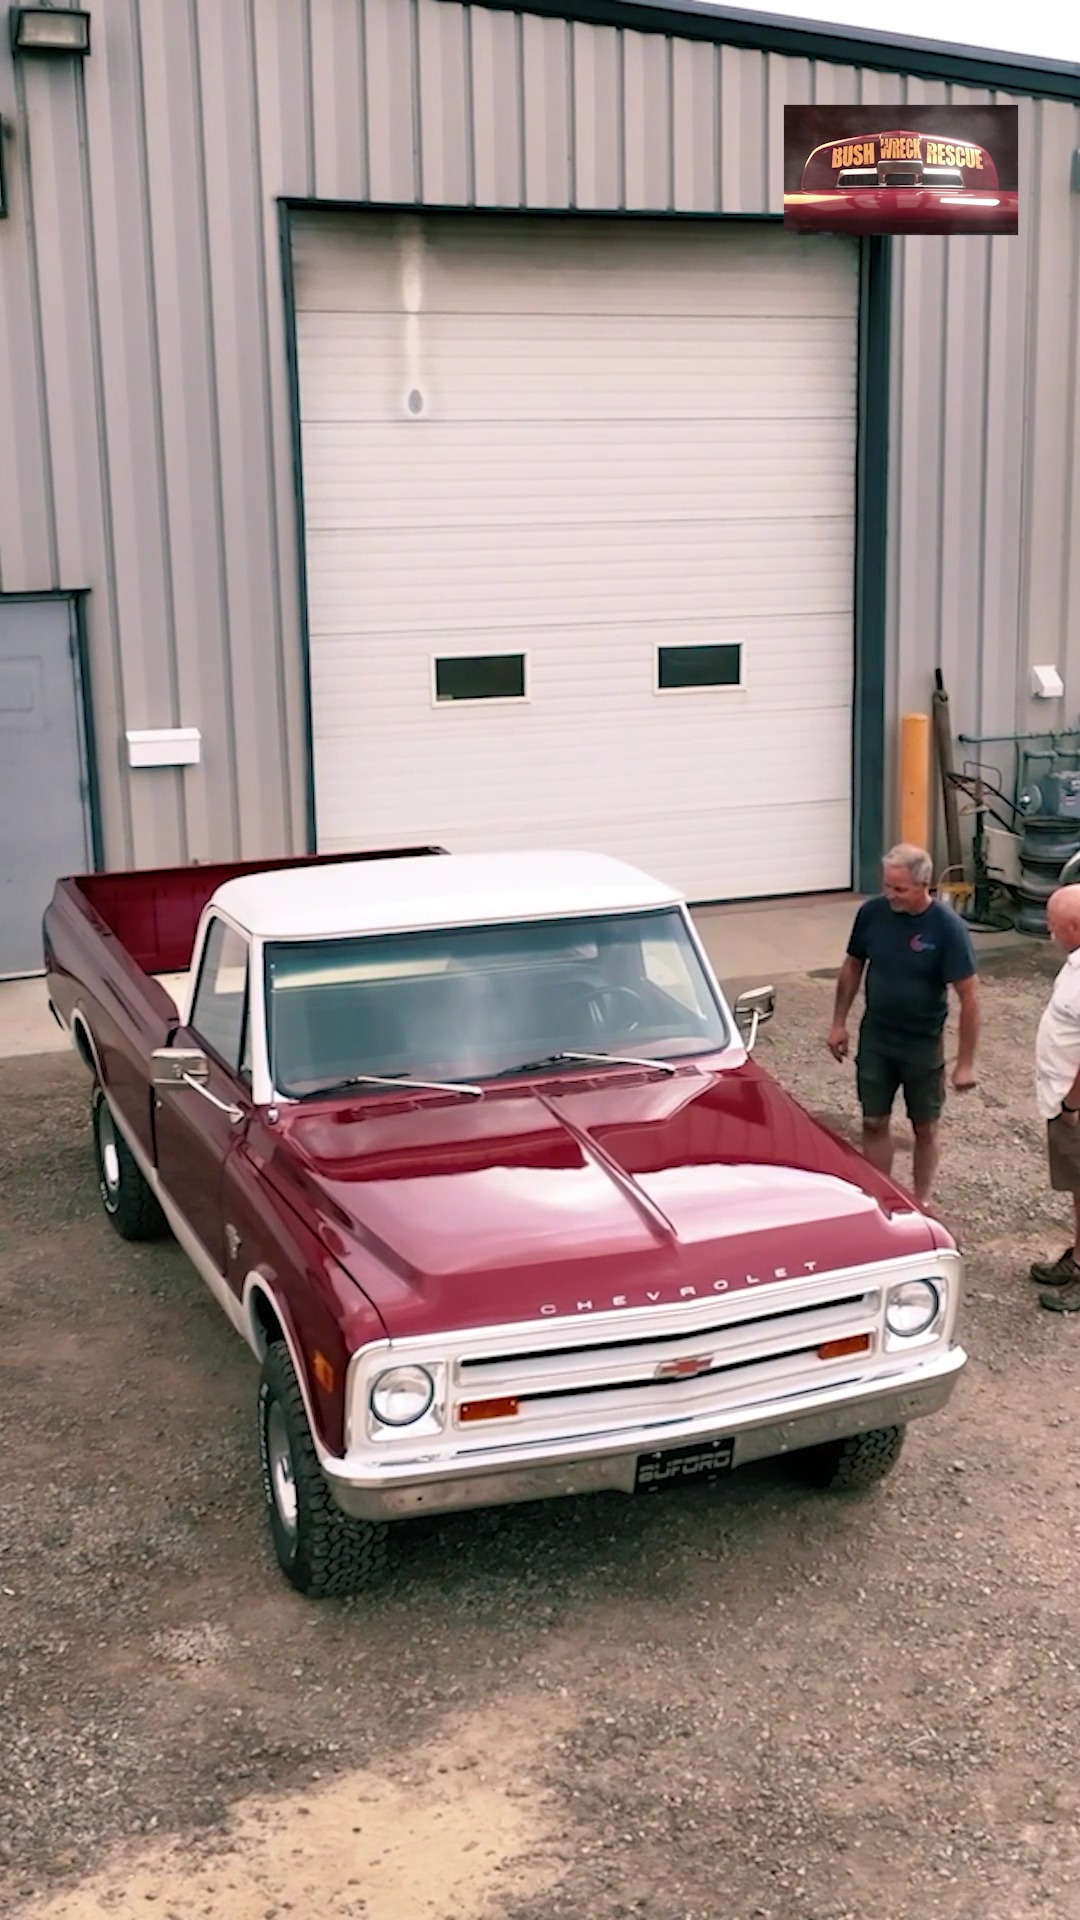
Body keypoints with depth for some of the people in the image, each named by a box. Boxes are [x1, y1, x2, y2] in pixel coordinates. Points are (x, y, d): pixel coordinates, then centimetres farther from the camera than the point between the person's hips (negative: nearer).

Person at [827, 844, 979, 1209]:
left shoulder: (947, 927, -21)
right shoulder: (872, 912, -10)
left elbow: (969, 996, -17)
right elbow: (853, 966, 6)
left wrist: (965, 1062, -16)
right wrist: (839, 1022, 6)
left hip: (923, 1045, -3)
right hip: (874, 1038, 3)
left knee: (925, 1129, 12)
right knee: (874, 1123, 10)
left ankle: (921, 1202, 30)